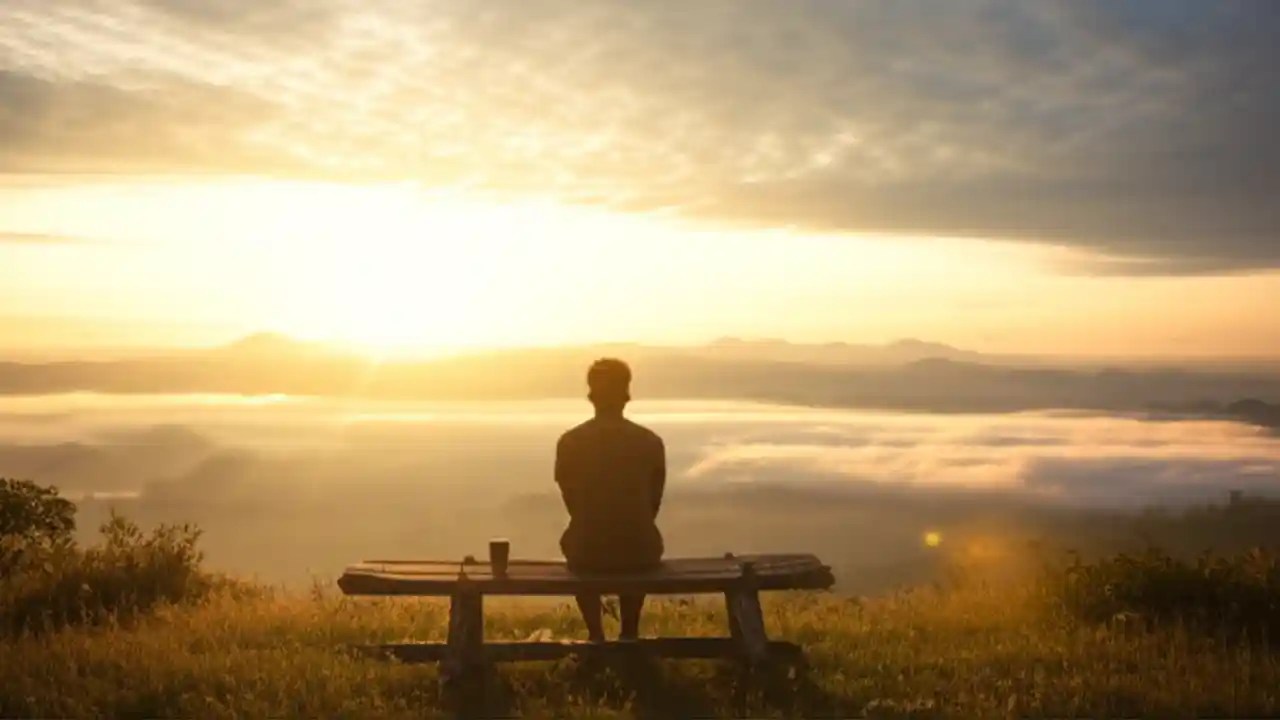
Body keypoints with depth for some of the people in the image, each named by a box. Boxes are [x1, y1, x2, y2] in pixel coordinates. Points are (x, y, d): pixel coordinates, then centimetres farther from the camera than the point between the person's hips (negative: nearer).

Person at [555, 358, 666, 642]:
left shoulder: (569, 442, -6)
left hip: (588, 551, 0)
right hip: (638, 549, 1)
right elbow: (653, 503, 6)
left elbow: (571, 501, 7)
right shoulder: (651, 442, -5)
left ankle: (595, 636, 38)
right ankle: (629, 634, 40)